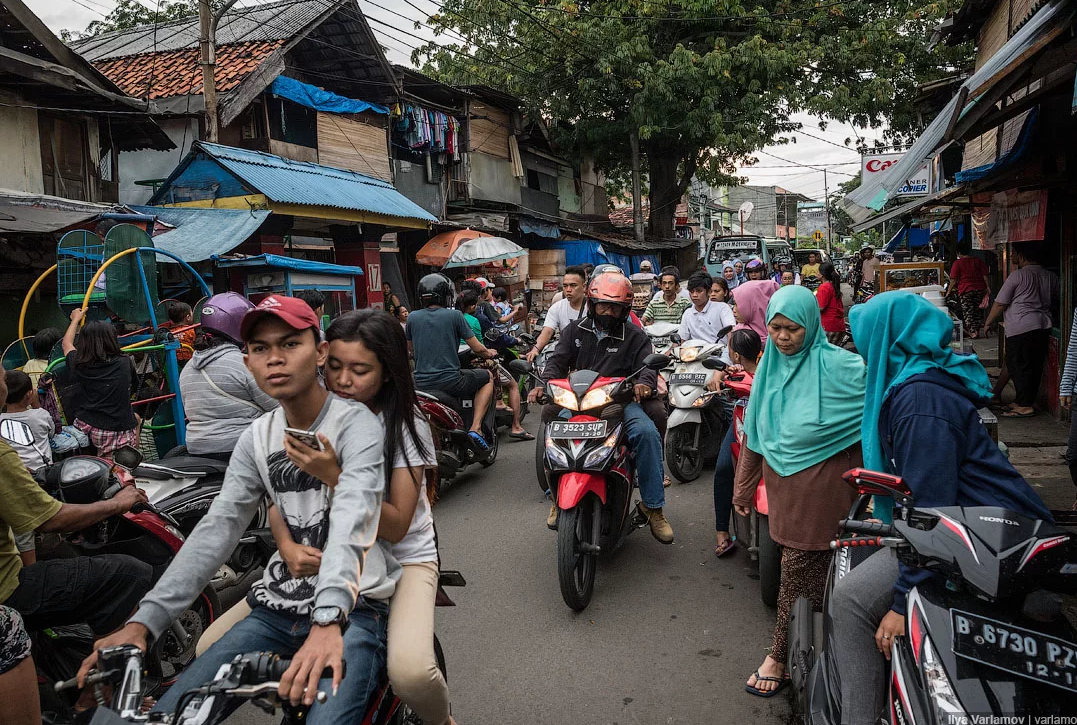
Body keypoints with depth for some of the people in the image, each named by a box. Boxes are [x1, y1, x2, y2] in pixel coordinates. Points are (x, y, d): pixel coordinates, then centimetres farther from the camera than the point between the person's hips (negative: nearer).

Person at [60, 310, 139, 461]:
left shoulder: (79, 365, 1)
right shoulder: (126, 363, -4)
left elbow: (66, 344, 26)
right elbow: (133, 391, 16)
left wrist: (75, 319, 41)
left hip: (85, 426, 5)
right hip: (119, 431, -5)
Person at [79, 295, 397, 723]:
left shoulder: (357, 424, -12)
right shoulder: (256, 438, 7)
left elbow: (353, 519, -28)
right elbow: (217, 529, 0)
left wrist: (329, 621, -43)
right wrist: (144, 621, -12)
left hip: (352, 607, -5)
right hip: (278, 605, 6)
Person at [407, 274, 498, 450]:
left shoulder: (412, 317, 5)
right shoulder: (454, 315, -5)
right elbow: (477, 348, -1)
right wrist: (489, 354, 22)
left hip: (420, 384, 4)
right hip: (450, 381, -4)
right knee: (488, 378, 19)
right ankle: (476, 427, 3)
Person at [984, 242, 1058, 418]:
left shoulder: (1017, 276, -9)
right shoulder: (1050, 277, 10)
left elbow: (1000, 304, -7)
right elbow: (1055, 301, 22)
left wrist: (988, 323, 6)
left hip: (1021, 328, -7)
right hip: (1044, 326, 8)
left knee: (1019, 366, -2)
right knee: (1035, 366, 13)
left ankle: (1024, 406, -2)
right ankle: (1029, 401, 21)